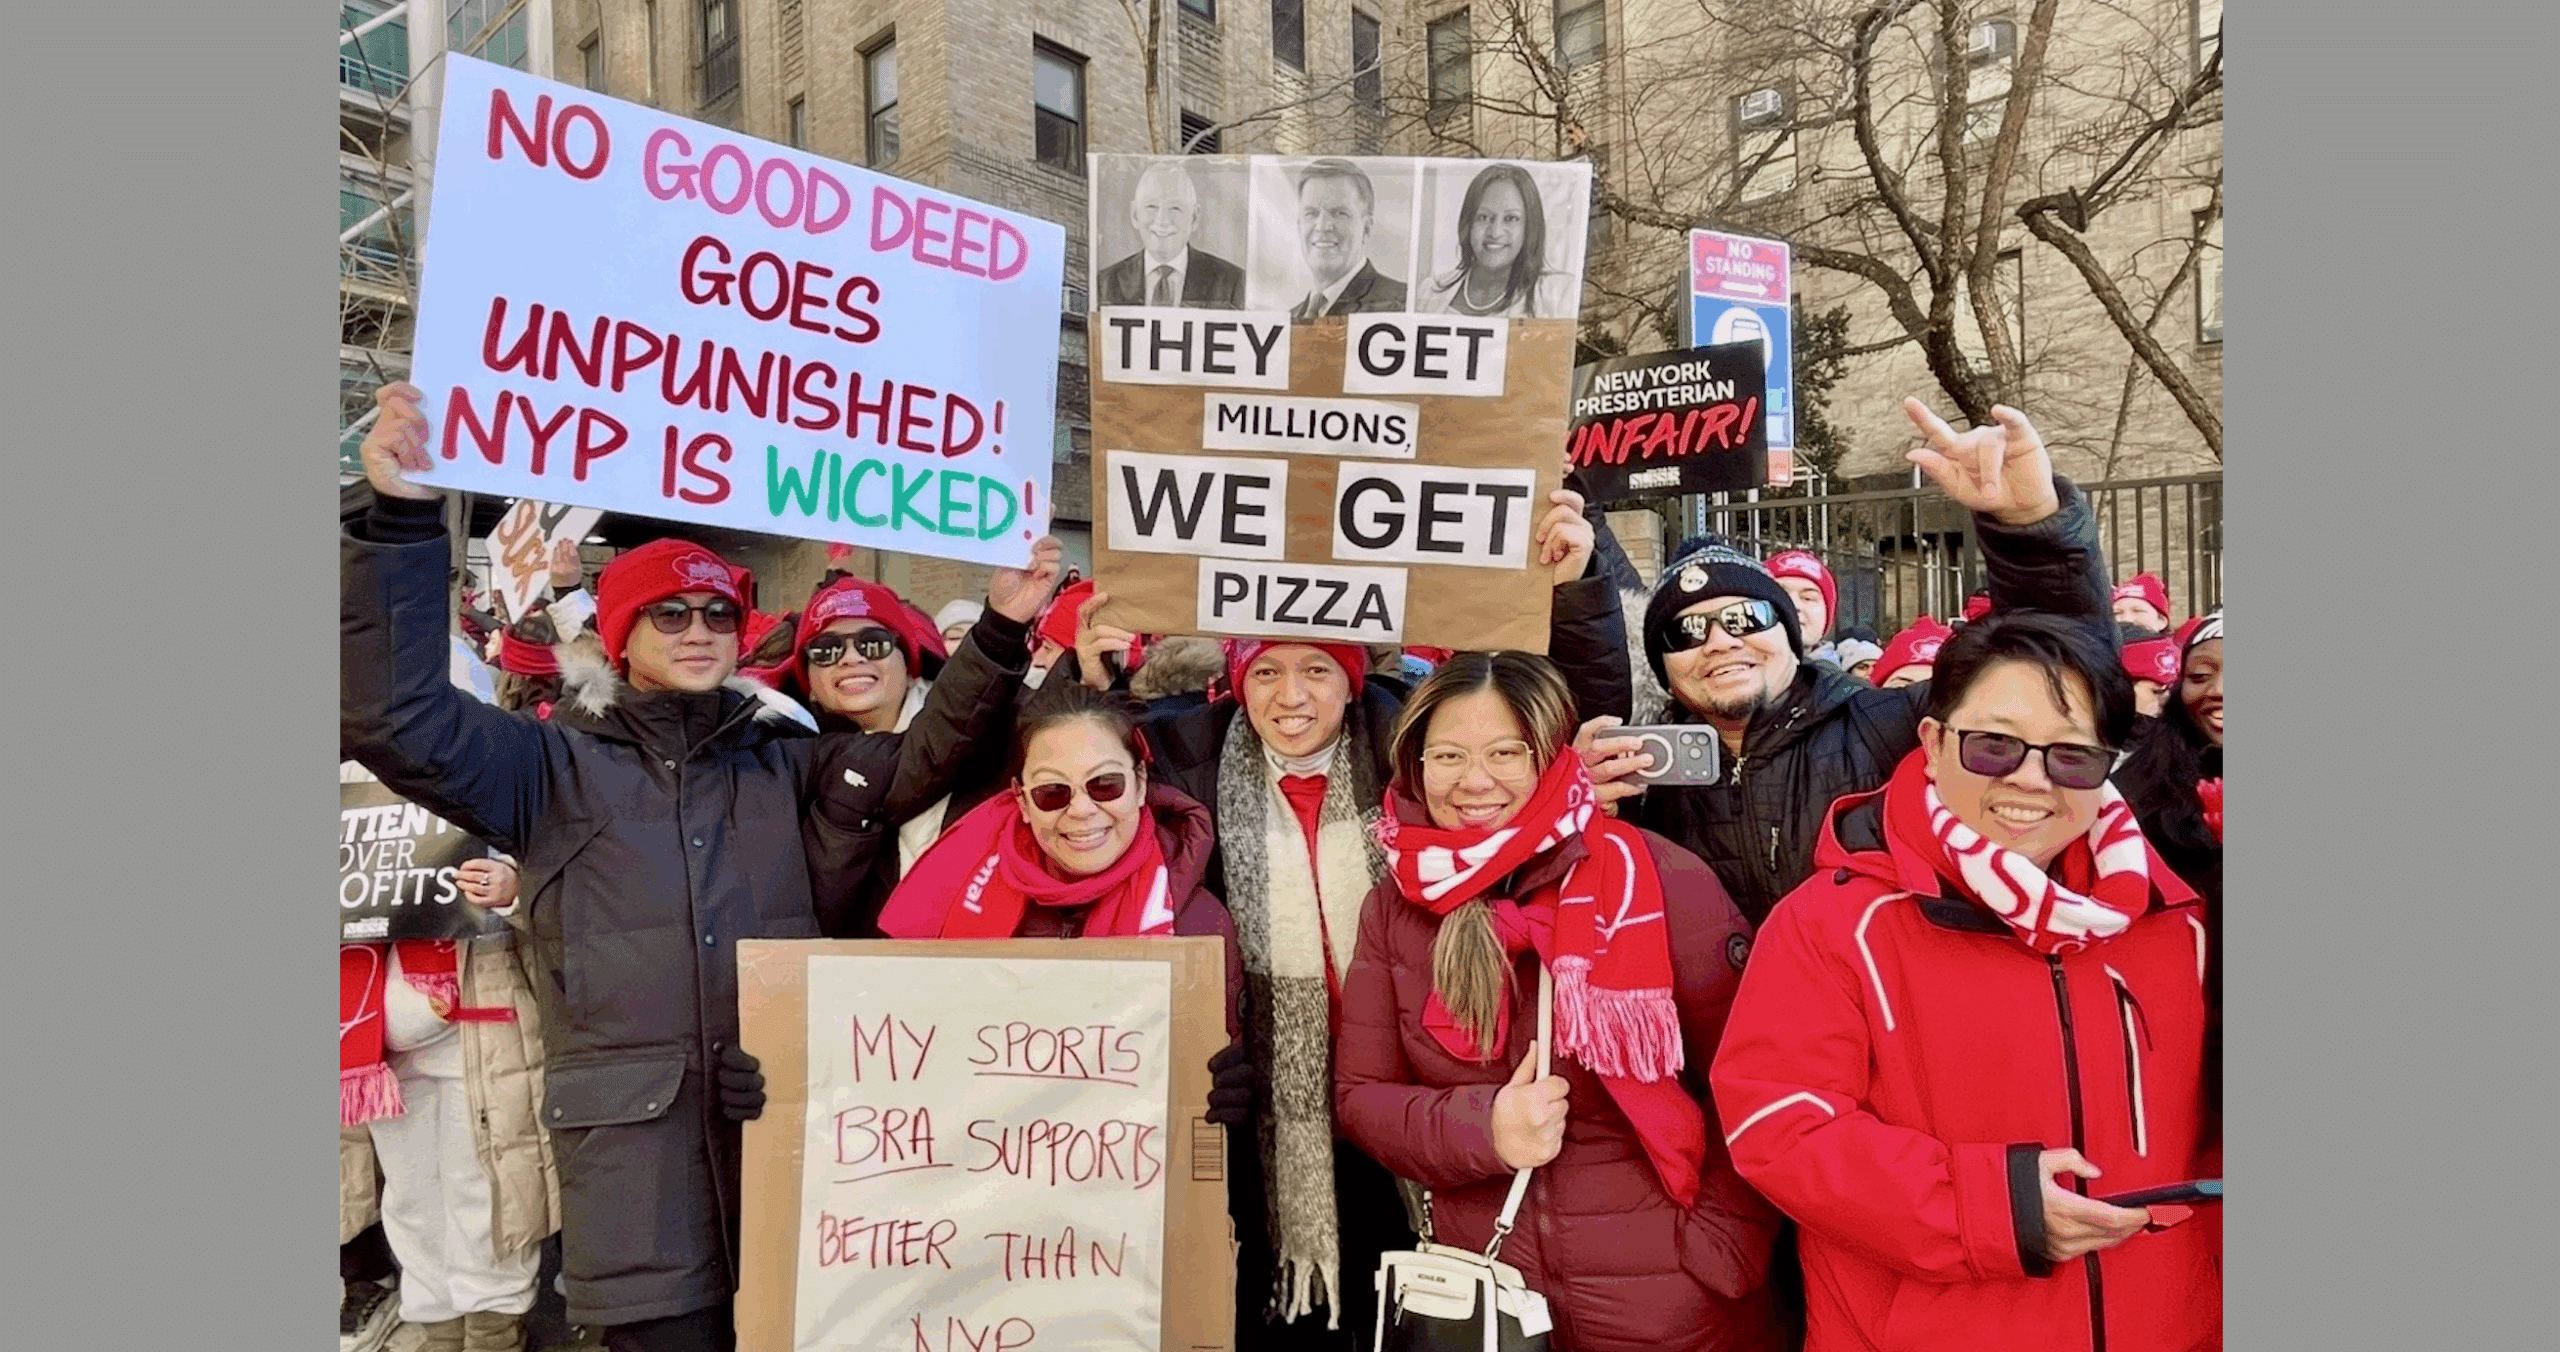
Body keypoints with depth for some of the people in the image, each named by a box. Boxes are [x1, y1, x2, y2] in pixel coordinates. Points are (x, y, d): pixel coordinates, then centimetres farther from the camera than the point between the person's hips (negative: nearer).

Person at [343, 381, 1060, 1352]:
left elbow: (922, 758, 6)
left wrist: (1000, 632, -8)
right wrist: (405, 521, -13)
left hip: (787, 1115, 3)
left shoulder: (789, 765, 16)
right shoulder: (555, 767, 8)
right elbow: (397, 713, -3)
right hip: (633, 1129, -2)